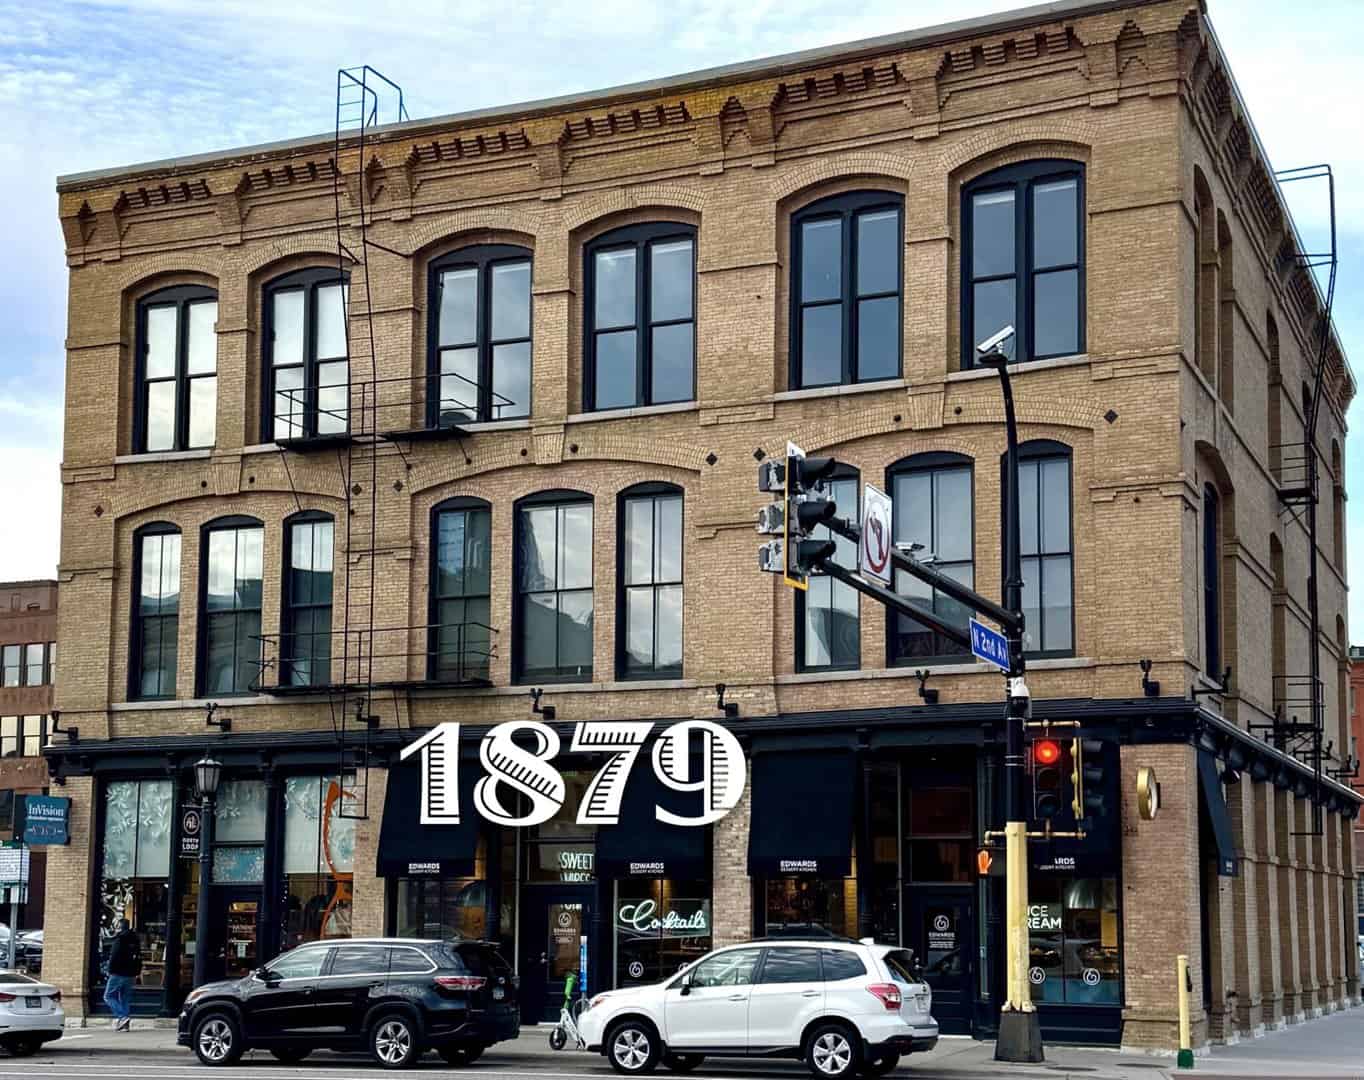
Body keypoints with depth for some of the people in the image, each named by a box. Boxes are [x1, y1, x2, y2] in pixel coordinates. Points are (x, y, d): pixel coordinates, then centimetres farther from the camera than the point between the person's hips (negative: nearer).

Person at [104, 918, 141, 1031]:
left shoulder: (119, 939, -11)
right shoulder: (135, 940, 13)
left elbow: (114, 956, -16)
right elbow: (139, 957, 17)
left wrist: (111, 970, -7)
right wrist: (137, 972, 18)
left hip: (118, 974, -7)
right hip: (130, 975, 7)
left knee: (108, 996, 1)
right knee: (125, 999, 11)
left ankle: (121, 1016, -16)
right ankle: (124, 1024, 5)